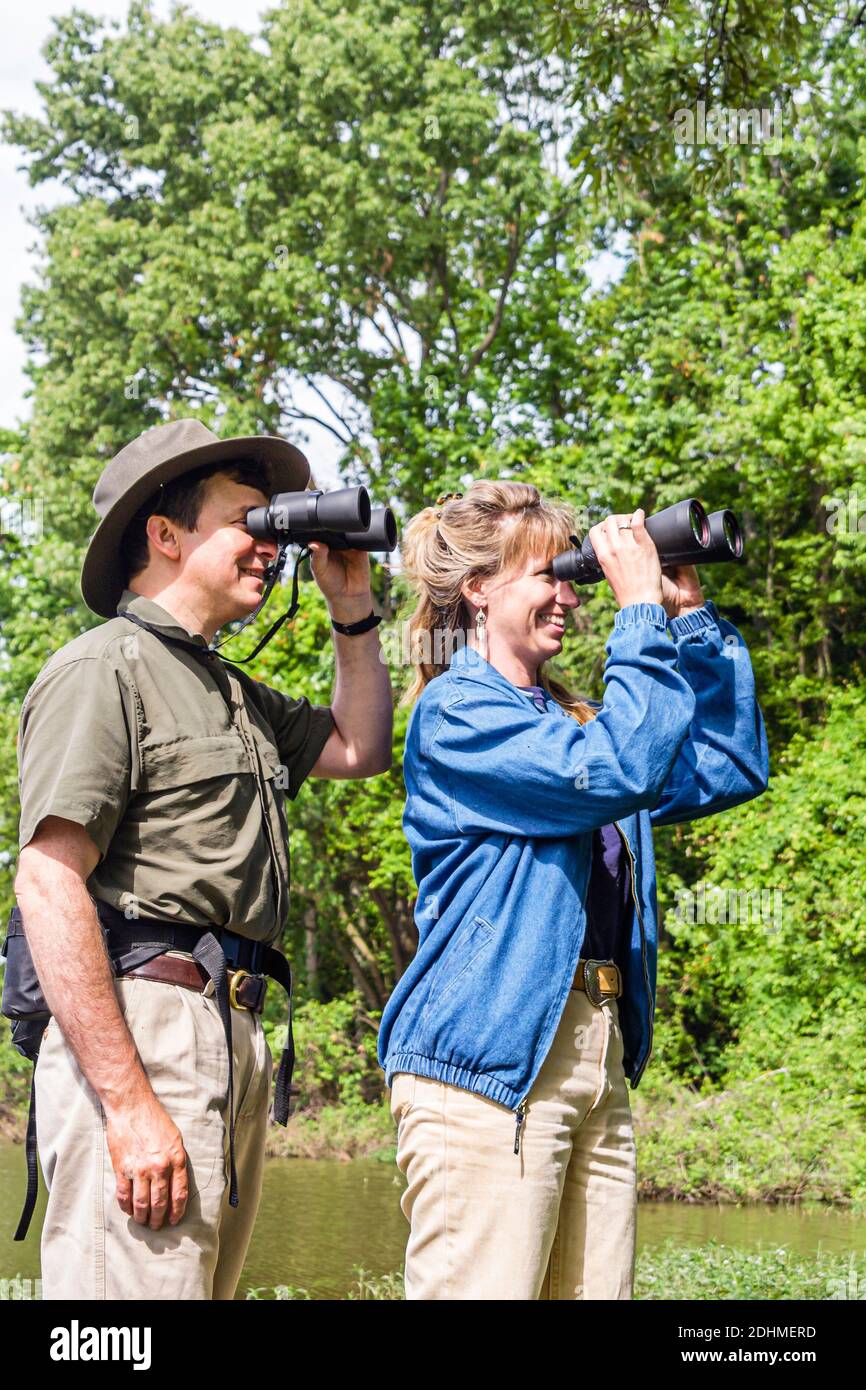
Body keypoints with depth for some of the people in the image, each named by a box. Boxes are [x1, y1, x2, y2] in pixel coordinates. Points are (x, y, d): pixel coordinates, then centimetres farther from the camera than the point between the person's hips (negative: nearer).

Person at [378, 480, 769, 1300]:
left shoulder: (566, 719, 21)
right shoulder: (455, 711, -6)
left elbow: (730, 770, 19)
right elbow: (615, 772, -19)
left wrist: (693, 617, 14)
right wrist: (644, 610, -10)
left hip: (598, 1055, 9)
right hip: (487, 1056, -9)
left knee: (593, 1287, 7)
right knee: (485, 1289, -11)